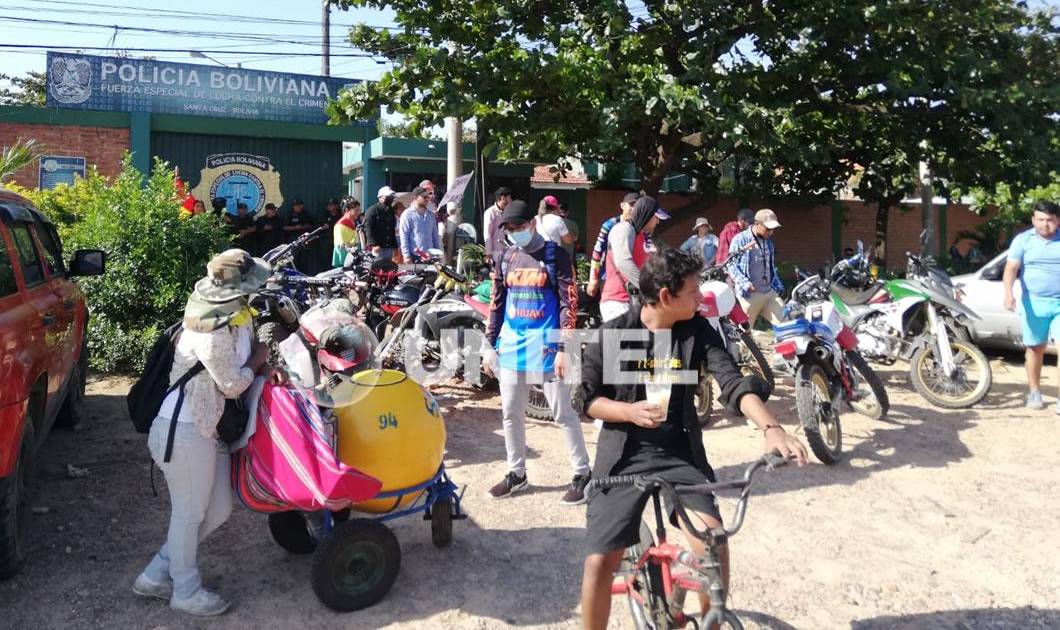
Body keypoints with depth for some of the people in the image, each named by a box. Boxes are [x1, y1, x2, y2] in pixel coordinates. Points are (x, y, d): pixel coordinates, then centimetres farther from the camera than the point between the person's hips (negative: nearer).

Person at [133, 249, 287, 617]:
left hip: (206, 427, 9)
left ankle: (157, 575, 31)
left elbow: (245, 358, 15)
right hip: (184, 430, -9)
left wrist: (265, 372, -4)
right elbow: (233, 385, -18)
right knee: (190, 512, 8)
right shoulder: (213, 331, -26)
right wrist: (257, 361, -3)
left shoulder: (237, 314, 2)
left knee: (218, 509, 16)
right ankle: (186, 592, 29)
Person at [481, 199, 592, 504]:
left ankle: (582, 474, 13)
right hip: (511, 344, 5)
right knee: (511, 413, 10)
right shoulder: (505, 257, 10)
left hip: (545, 344, -5)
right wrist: (490, 345, 9)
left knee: (563, 413, 1)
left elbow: (569, 303, -8)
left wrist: (563, 349, -15)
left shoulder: (555, 255, -5)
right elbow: (496, 303, 14)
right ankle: (516, 473, 25)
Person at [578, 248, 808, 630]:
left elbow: (733, 382, -14)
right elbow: (586, 398, -2)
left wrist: (770, 428, -31)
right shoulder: (613, 334, -8)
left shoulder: (698, 331, -2)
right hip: (623, 456, -1)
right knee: (600, 561, -7)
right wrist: (630, 411, -21)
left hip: (680, 454, 2)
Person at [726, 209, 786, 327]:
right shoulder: (740, 239, -8)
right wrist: (744, 283, -22)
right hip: (749, 294, -6)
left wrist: (778, 285, 17)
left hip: (769, 292, 6)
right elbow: (731, 264, -10)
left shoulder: (768, 240, 14)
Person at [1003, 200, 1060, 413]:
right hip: (1034, 304, 0)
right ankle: (1034, 392, 20)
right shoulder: (1023, 240, 2)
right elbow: (1011, 268, -6)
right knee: (1035, 348, 8)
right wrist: (1009, 294, -21)